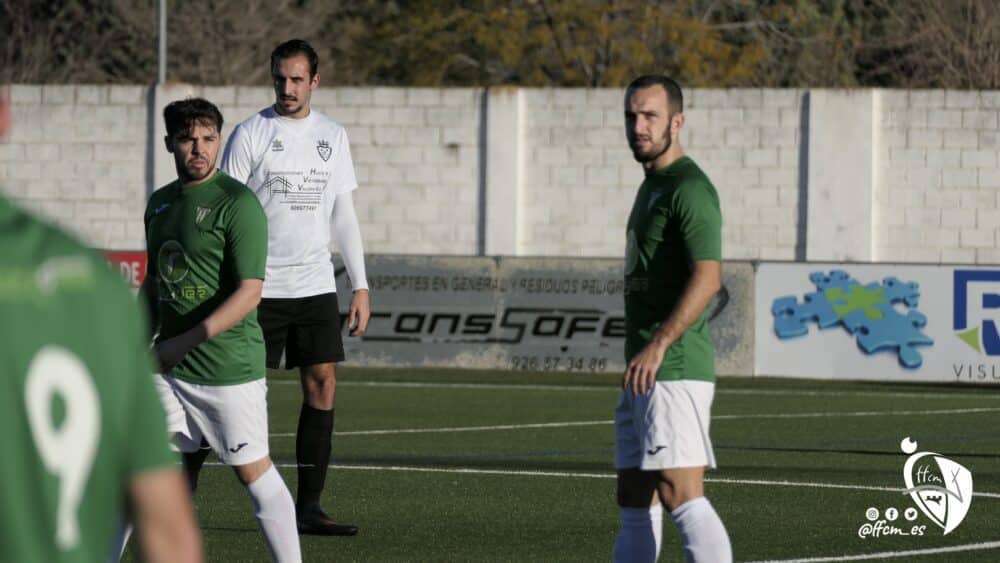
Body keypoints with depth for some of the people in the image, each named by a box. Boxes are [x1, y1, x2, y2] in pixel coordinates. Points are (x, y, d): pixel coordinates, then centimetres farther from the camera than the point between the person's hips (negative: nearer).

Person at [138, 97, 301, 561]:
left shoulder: (237, 204, -12)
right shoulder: (160, 203, 12)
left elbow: (249, 293, -18)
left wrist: (186, 341, -23)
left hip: (228, 365, -6)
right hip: (169, 366, 6)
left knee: (252, 471, -1)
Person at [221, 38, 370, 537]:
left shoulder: (332, 136, 10)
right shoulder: (251, 134, -3)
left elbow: (343, 215, 14)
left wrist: (361, 286, 9)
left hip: (315, 285, 4)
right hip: (261, 286, -4)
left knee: (322, 384, -3)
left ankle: (308, 508, 0)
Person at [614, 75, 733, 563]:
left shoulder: (688, 189, -12)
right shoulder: (653, 186, 20)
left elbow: (707, 277, -24)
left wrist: (658, 344, -31)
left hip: (673, 371, -10)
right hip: (644, 375, 10)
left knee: (681, 495, -16)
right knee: (634, 502, 11)